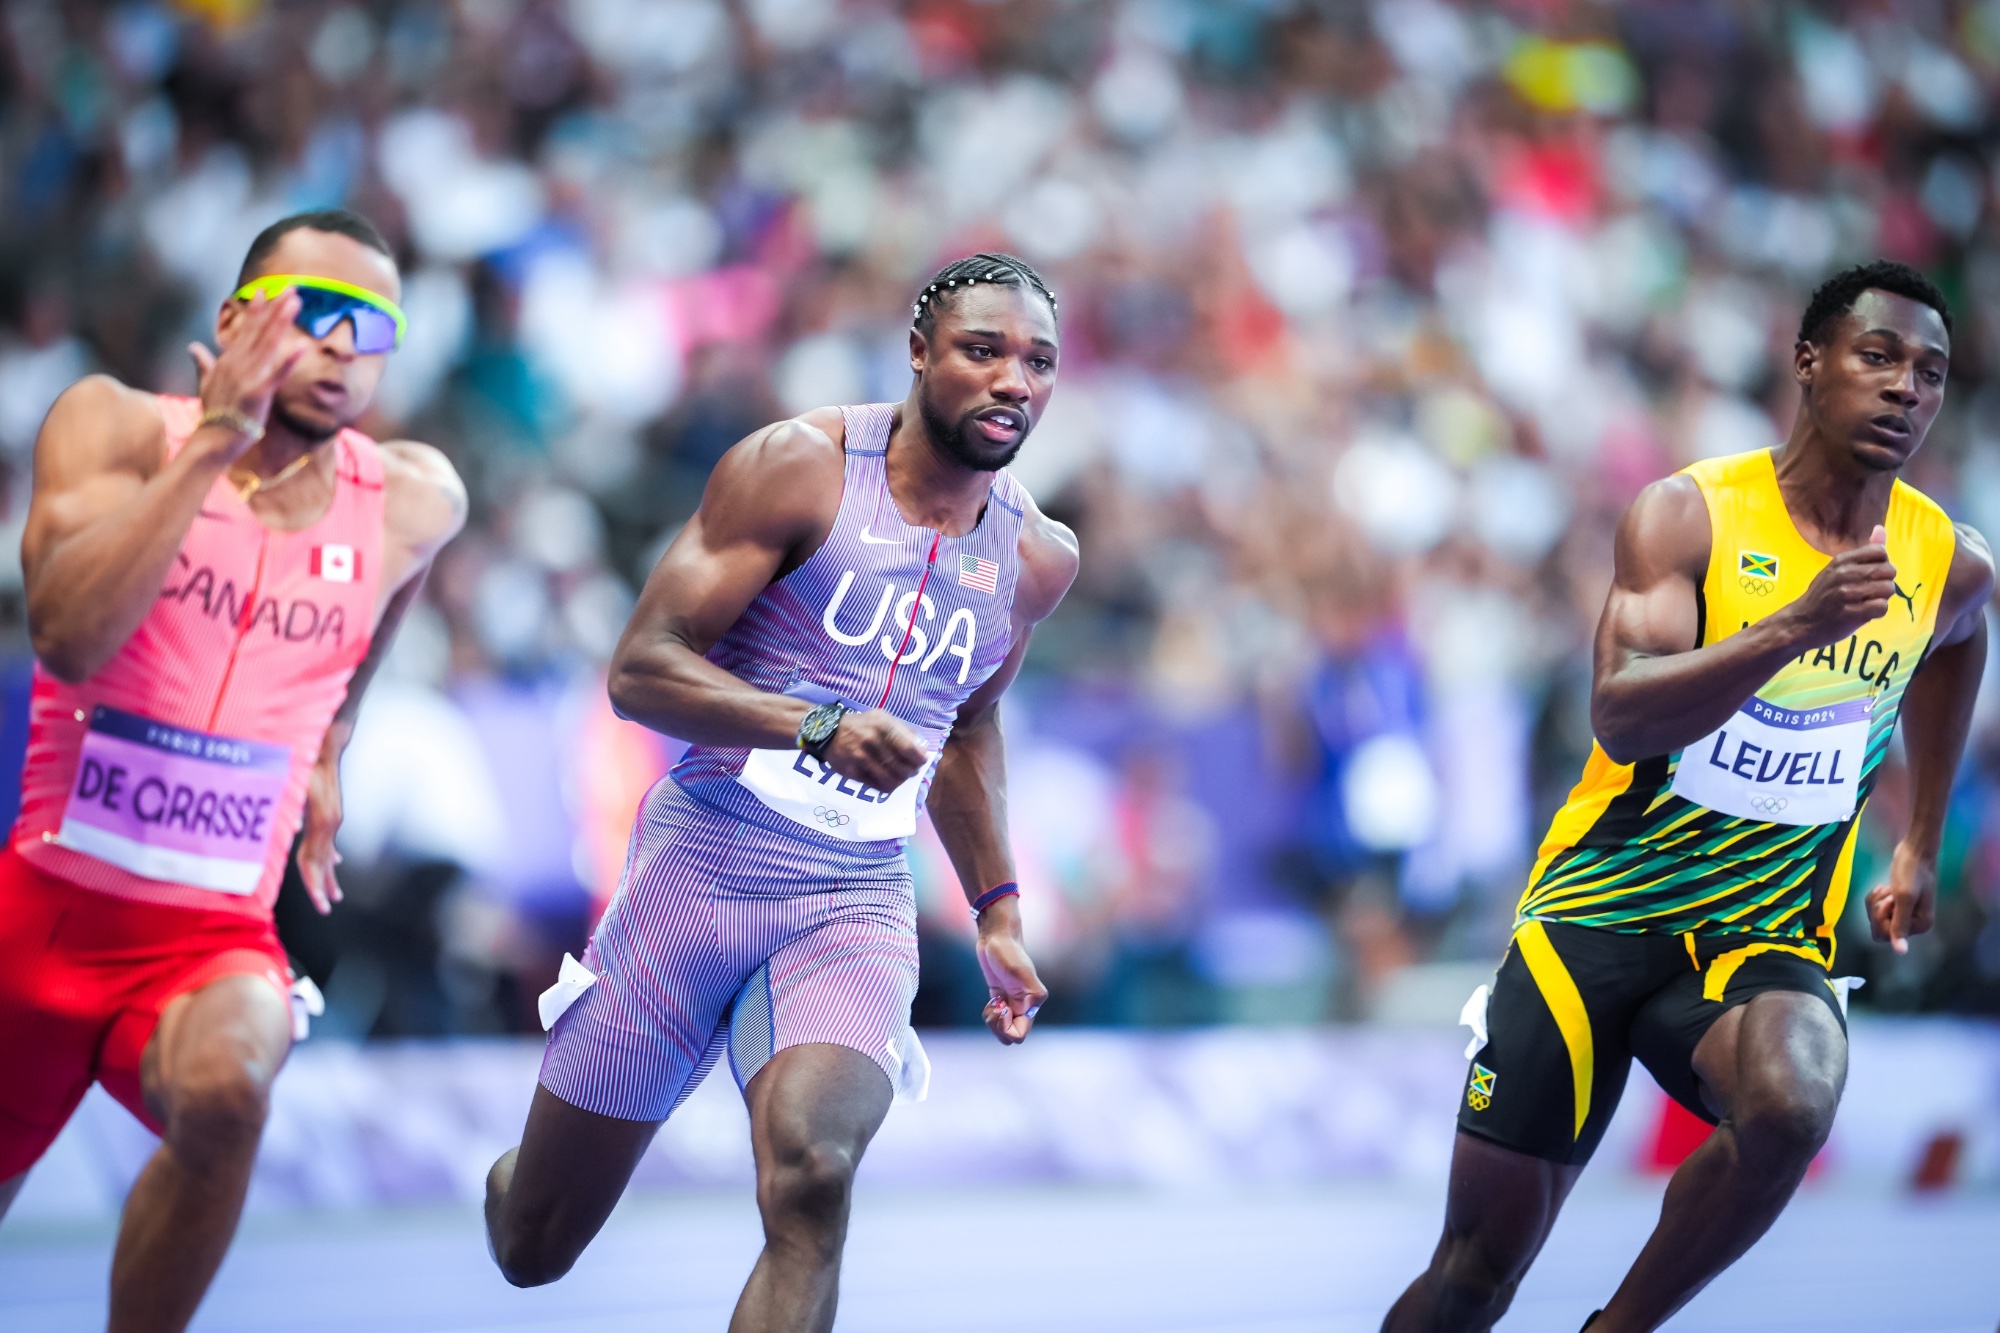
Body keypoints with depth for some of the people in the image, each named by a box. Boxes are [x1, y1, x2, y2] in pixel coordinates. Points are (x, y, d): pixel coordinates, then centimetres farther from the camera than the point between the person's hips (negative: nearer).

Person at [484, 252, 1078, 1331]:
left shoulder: (1037, 560, 7)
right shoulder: (798, 468, -9)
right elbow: (640, 671, -14)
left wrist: (997, 915, 22)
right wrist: (817, 724, -28)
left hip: (856, 903, 2)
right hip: (702, 866, -2)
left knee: (811, 1175, -30)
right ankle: (519, 1172, 47)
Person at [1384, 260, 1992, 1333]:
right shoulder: (1690, 515, -11)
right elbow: (1620, 715, -25)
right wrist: (1795, 627, -36)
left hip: (1764, 937, 2)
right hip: (1598, 913, -2)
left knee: (1790, 1107, -35)